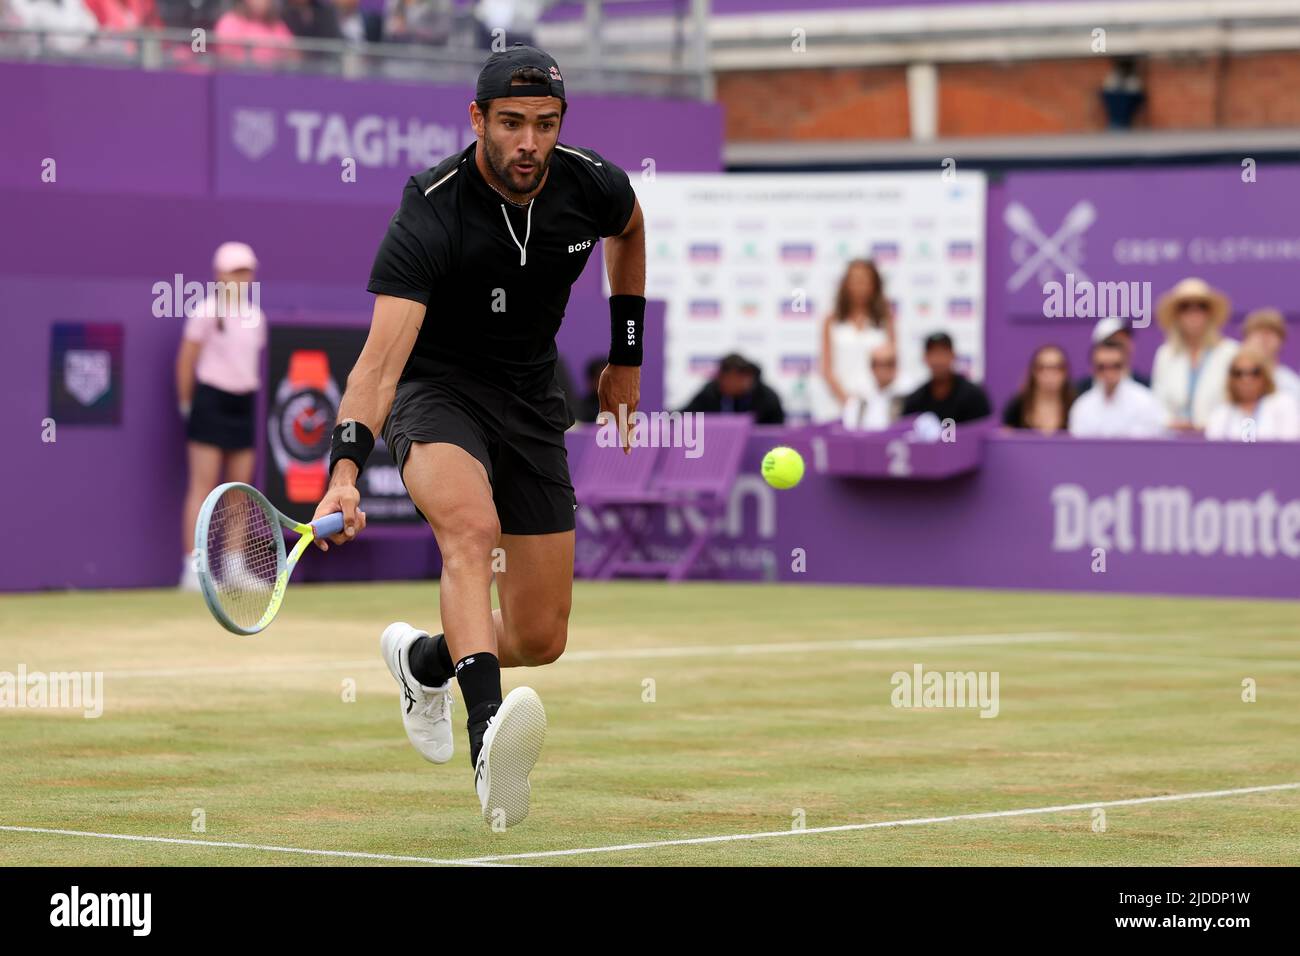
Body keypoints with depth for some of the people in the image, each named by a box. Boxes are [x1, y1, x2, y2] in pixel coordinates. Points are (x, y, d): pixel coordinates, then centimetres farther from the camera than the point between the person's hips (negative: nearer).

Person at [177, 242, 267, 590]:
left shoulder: (255, 315, 11)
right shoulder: (207, 312, -7)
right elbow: (186, 361, -4)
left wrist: (251, 397, 15)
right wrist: (186, 403, -1)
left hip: (244, 404, 6)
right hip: (211, 401, -6)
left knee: (240, 487, 8)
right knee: (203, 485, -9)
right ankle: (192, 566, -10)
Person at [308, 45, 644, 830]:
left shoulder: (593, 186, -11)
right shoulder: (430, 215, -26)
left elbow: (630, 232, 16)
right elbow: (382, 357, -34)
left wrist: (627, 357, 17)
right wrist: (346, 470, -48)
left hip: (532, 401, 5)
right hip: (437, 388, -5)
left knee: (540, 641, 3)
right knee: (471, 524, -39)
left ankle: (422, 658, 36)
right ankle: (489, 735, -56)